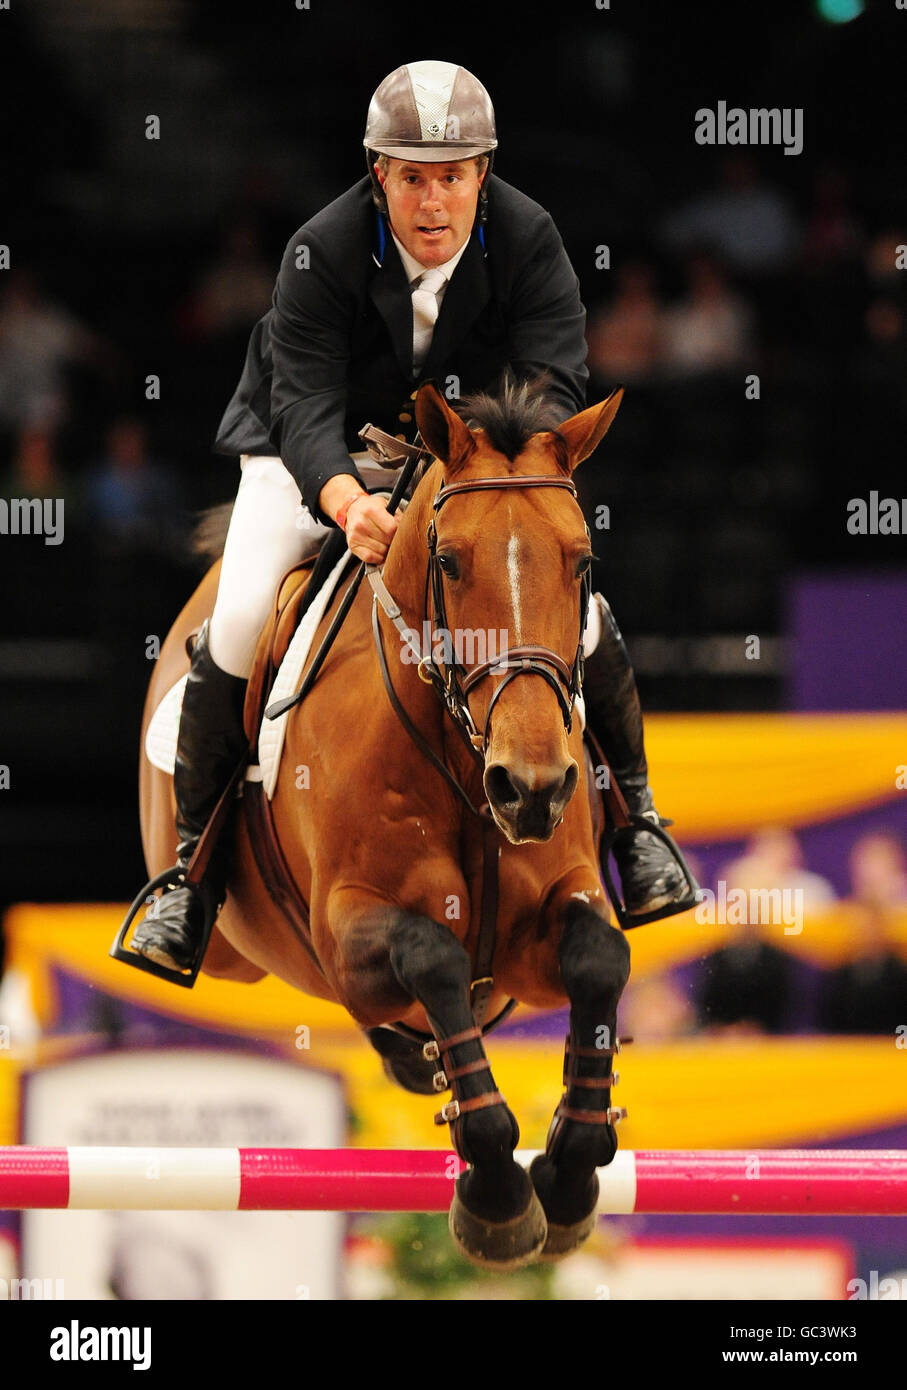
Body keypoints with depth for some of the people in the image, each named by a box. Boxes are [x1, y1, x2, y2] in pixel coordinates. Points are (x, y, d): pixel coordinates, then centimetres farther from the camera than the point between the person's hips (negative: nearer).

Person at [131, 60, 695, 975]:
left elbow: (555, 385, -25)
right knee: (237, 623, -20)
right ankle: (193, 858, -4)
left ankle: (634, 815, 8)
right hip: (320, 454, -1)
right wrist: (347, 502, -54)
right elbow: (305, 403, -32)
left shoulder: (528, 241, -21)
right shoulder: (321, 253, -26)